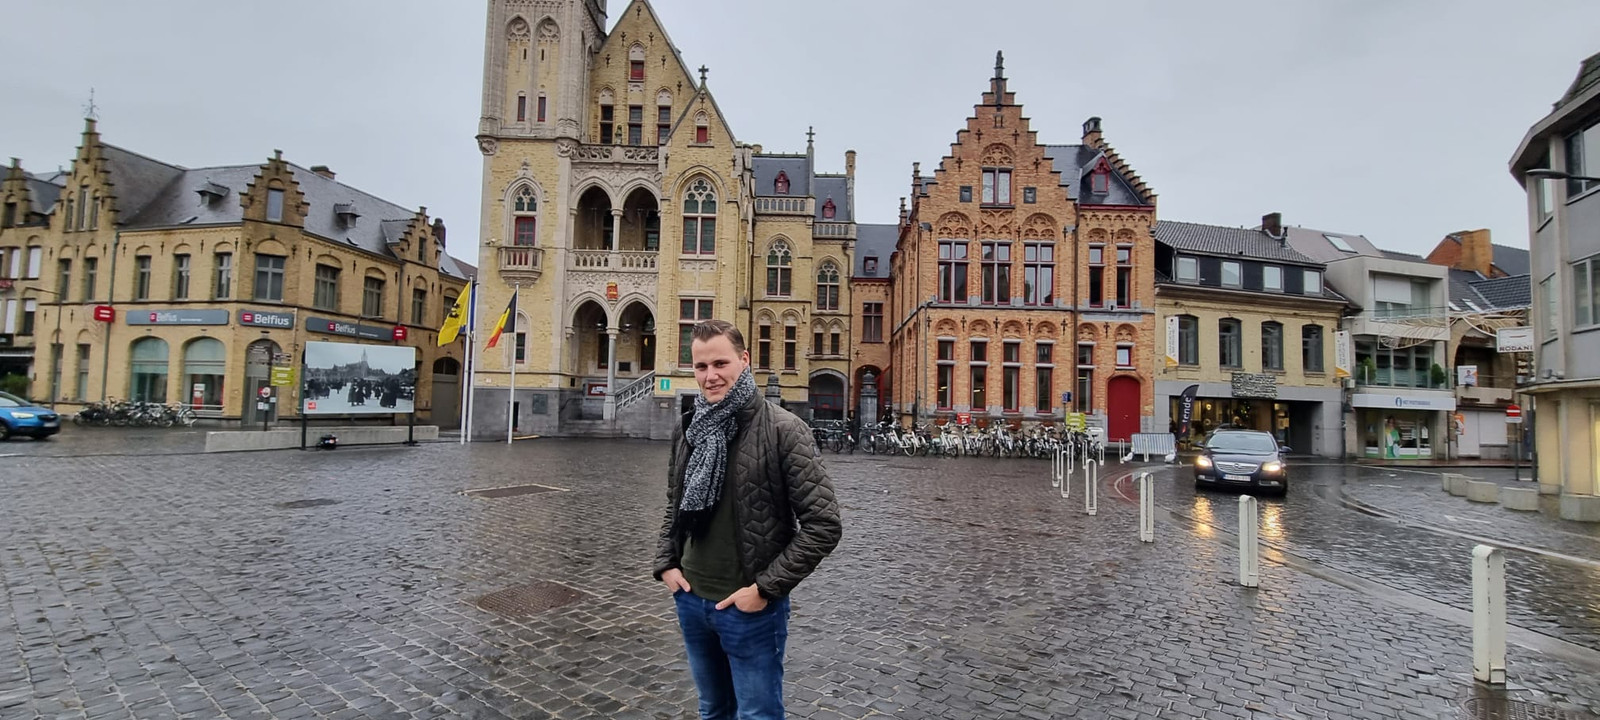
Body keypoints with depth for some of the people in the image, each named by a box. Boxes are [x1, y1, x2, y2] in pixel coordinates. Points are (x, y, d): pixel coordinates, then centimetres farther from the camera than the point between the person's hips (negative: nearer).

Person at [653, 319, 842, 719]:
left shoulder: (782, 430, -17)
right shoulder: (687, 428, 1)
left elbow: (823, 525, -17)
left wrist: (765, 588, -17)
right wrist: (666, 563, 3)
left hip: (750, 609, -5)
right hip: (691, 600, 5)